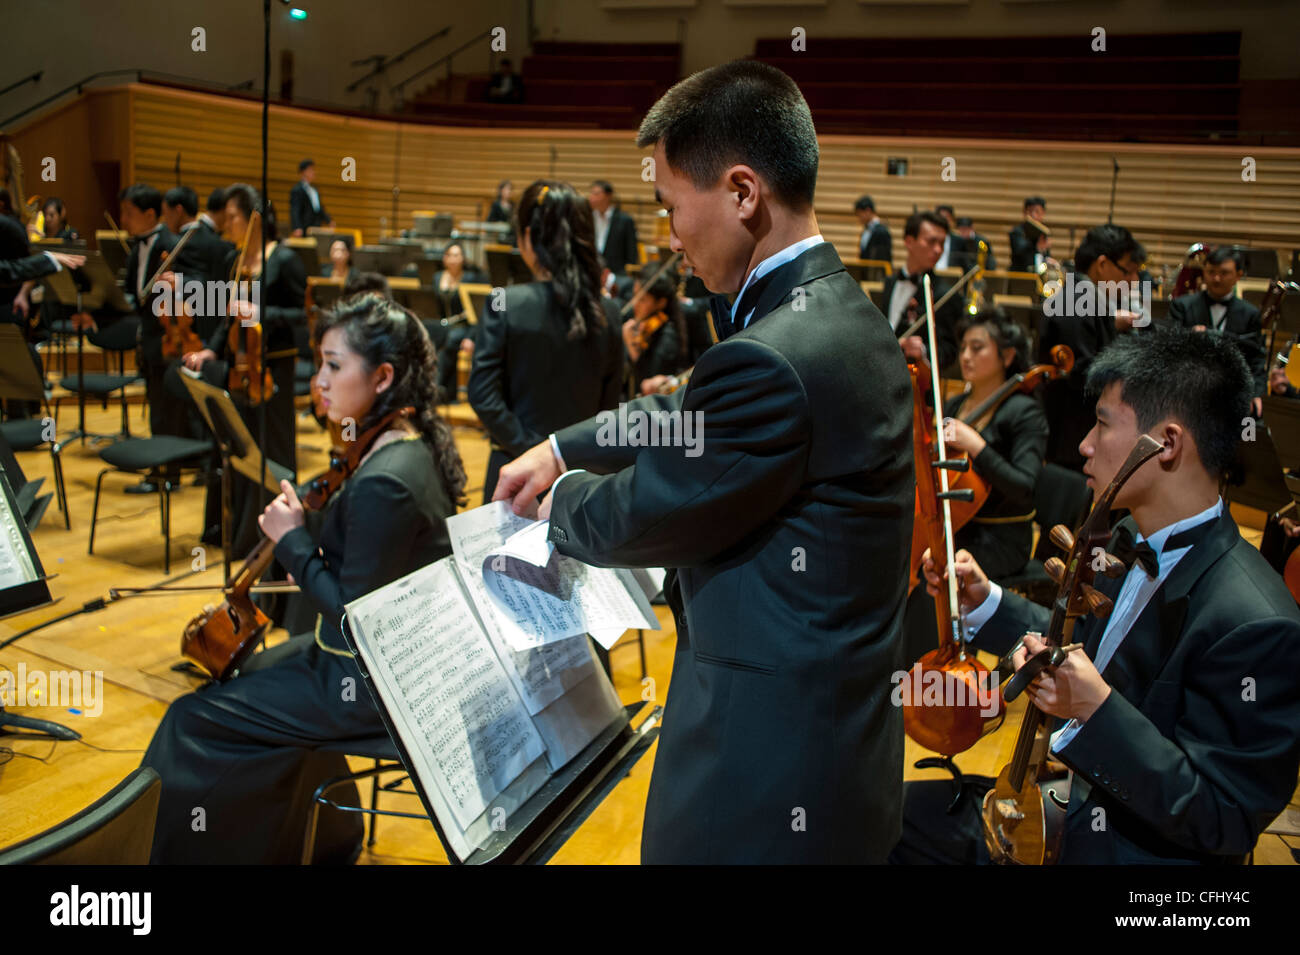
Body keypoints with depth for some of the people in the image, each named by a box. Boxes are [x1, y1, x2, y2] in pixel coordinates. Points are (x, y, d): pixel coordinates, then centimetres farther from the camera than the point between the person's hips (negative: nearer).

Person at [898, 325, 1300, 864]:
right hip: (1071, 803, 8)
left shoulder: (1256, 627, -28)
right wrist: (985, 603, 2)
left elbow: (1226, 823, -26)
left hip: (1133, 848, -8)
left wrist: (1097, 708, -36)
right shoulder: (1132, 545, 0)